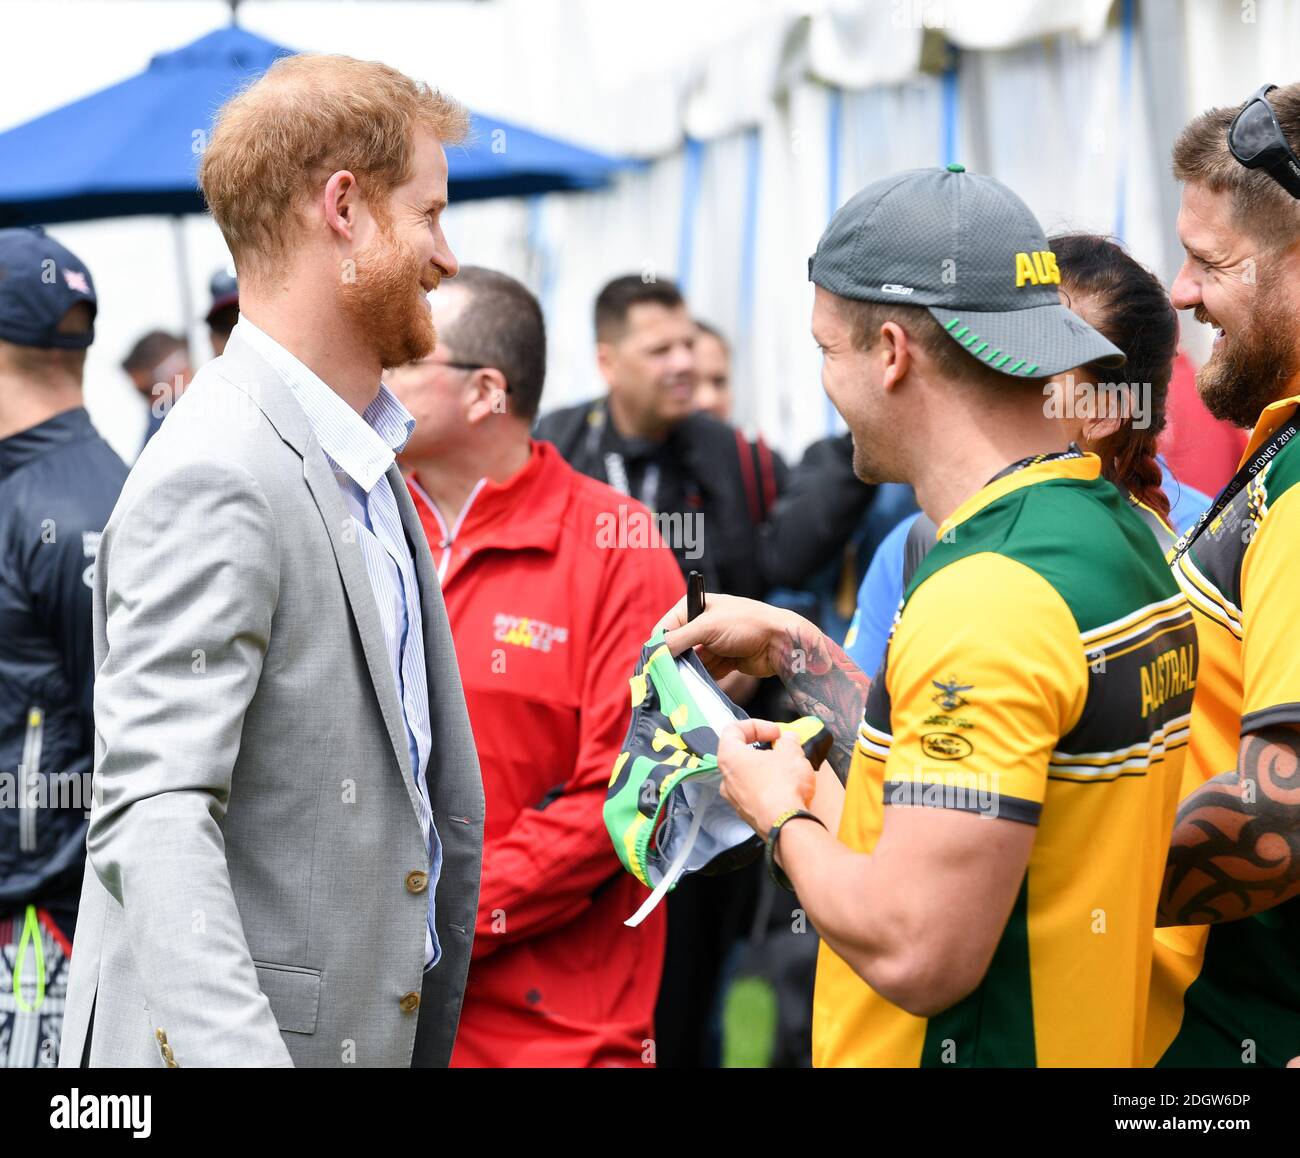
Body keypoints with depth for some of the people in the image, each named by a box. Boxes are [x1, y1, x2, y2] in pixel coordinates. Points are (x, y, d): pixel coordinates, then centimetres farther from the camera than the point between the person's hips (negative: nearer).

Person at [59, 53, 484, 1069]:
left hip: (378, 1020, 9)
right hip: (237, 1033, -9)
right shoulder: (215, 481, -19)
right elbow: (154, 814, -27)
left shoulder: (364, 460, 12)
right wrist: (231, 1049, -40)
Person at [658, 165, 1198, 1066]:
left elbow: (915, 952, -27)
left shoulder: (986, 598, -24)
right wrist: (795, 649, 22)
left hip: (969, 1041, -9)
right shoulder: (1122, 532, 6)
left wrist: (787, 820, -9)